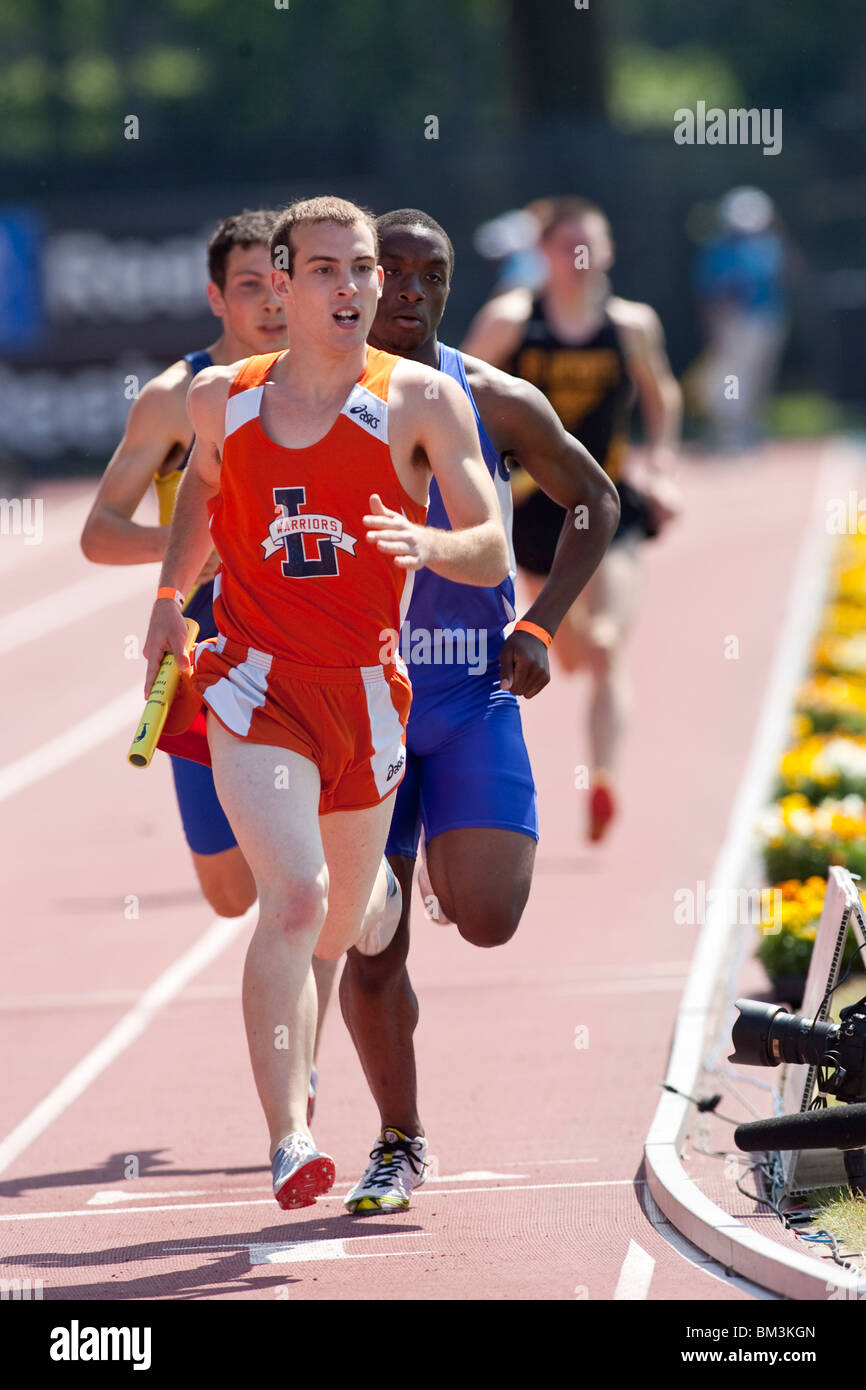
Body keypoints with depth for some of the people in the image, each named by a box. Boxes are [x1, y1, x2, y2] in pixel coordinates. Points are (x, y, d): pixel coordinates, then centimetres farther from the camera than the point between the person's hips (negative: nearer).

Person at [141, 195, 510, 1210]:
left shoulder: (422, 402, -5)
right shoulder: (222, 399, 2)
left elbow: (492, 555, -8)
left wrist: (426, 545, -28)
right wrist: (169, 599, 19)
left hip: (366, 689, 1)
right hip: (254, 682, -1)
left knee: (345, 923, 16)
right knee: (292, 899, -21)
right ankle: (288, 1144, -22)